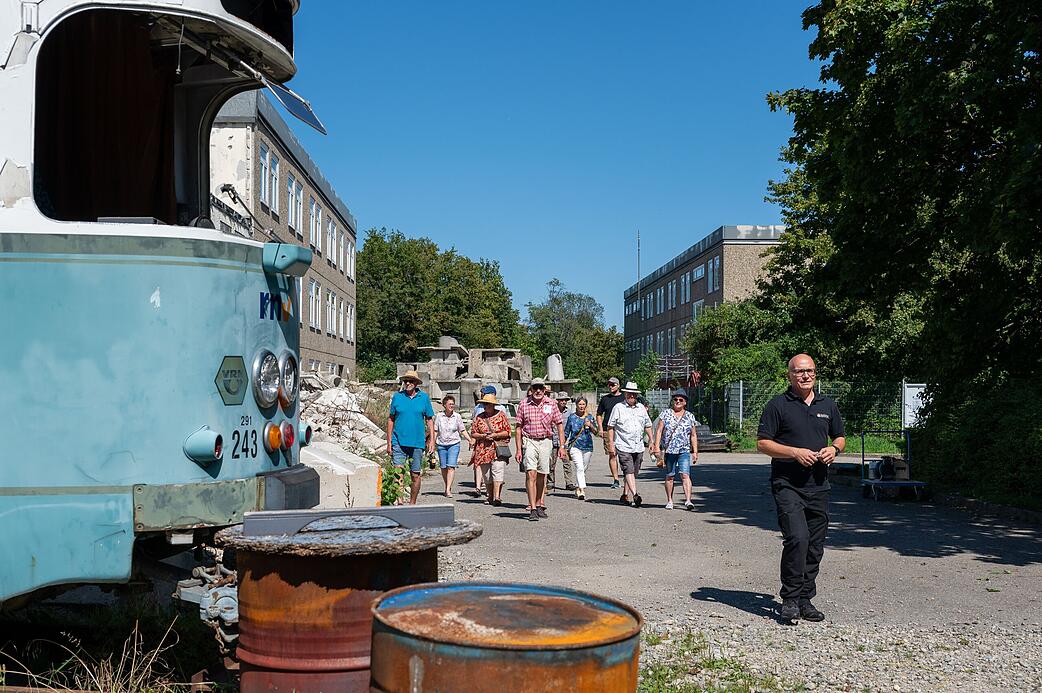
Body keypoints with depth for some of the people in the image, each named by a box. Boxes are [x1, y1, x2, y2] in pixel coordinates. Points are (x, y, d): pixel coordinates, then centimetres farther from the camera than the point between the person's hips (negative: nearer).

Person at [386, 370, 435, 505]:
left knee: (415, 475, 8)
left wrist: (432, 441, 1)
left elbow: (429, 420, 9)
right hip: (399, 442, -1)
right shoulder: (397, 396, 3)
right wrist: (389, 442, 3)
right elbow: (391, 419, 7)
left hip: (417, 442, 1)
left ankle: (412, 504, 21)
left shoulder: (424, 397, 5)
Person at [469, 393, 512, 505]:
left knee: (497, 472, -15)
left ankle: (497, 497, -20)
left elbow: (507, 432, 3)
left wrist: (495, 435, -11)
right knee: (486, 475, 6)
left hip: (498, 449, -3)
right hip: (483, 449, 3)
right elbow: (473, 433, 10)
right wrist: (483, 436, -8)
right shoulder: (479, 417, 11)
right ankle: (489, 496, 18)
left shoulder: (501, 415, 5)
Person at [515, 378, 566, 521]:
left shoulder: (551, 404, 4)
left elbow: (559, 425, 8)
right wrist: (519, 449, 1)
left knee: (542, 476, 10)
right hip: (529, 441, -2)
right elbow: (518, 428, 4)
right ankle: (532, 509, -14)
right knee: (531, 474, -13)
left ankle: (540, 505, 23)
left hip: (546, 441, 2)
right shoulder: (523, 404, 0)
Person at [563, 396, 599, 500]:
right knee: (579, 468, -17)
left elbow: (596, 432, 5)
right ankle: (582, 491, -24)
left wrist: (590, 425, -13)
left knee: (583, 469, 10)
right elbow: (566, 432, 9)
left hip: (587, 446, 3)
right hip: (575, 446, -3)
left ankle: (577, 489, 26)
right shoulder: (572, 417, 2)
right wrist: (565, 445, 5)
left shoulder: (590, 417, 7)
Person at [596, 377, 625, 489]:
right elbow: (599, 415, 18)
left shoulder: (624, 398, 7)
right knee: (612, 455, -1)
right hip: (608, 430, 2)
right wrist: (600, 428, 5)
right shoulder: (605, 399, 13)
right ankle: (615, 479, 3)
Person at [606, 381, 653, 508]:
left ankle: (625, 495, 21)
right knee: (629, 471, -15)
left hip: (638, 447, 5)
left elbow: (647, 425, 22)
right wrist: (611, 443, -3)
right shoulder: (618, 408, 0)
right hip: (623, 447, -5)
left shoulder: (641, 408, 13)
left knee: (633, 473, 10)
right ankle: (635, 495, -23)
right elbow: (610, 427, 2)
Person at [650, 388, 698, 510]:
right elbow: (659, 431, 3)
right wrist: (656, 447, -6)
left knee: (685, 475, -13)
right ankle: (669, 501, 17)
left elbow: (693, 435, 12)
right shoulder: (665, 414, 6)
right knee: (669, 476, 7)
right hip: (669, 450, 0)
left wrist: (695, 452, 7)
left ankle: (688, 500, -19)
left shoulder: (690, 417, 10)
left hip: (684, 451, 0)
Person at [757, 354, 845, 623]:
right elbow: (762, 443, -4)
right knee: (797, 538, -19)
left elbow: (840, 438, 25)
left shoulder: (828, 406, 15)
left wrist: (833, 449, 1)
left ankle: (805, 600, 18)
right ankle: (790, 600, -8)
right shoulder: (778, 405, -2)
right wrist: (795, 452, -16)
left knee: (815, 546, 7)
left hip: (818, 486, 6)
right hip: (787, 484, -5)